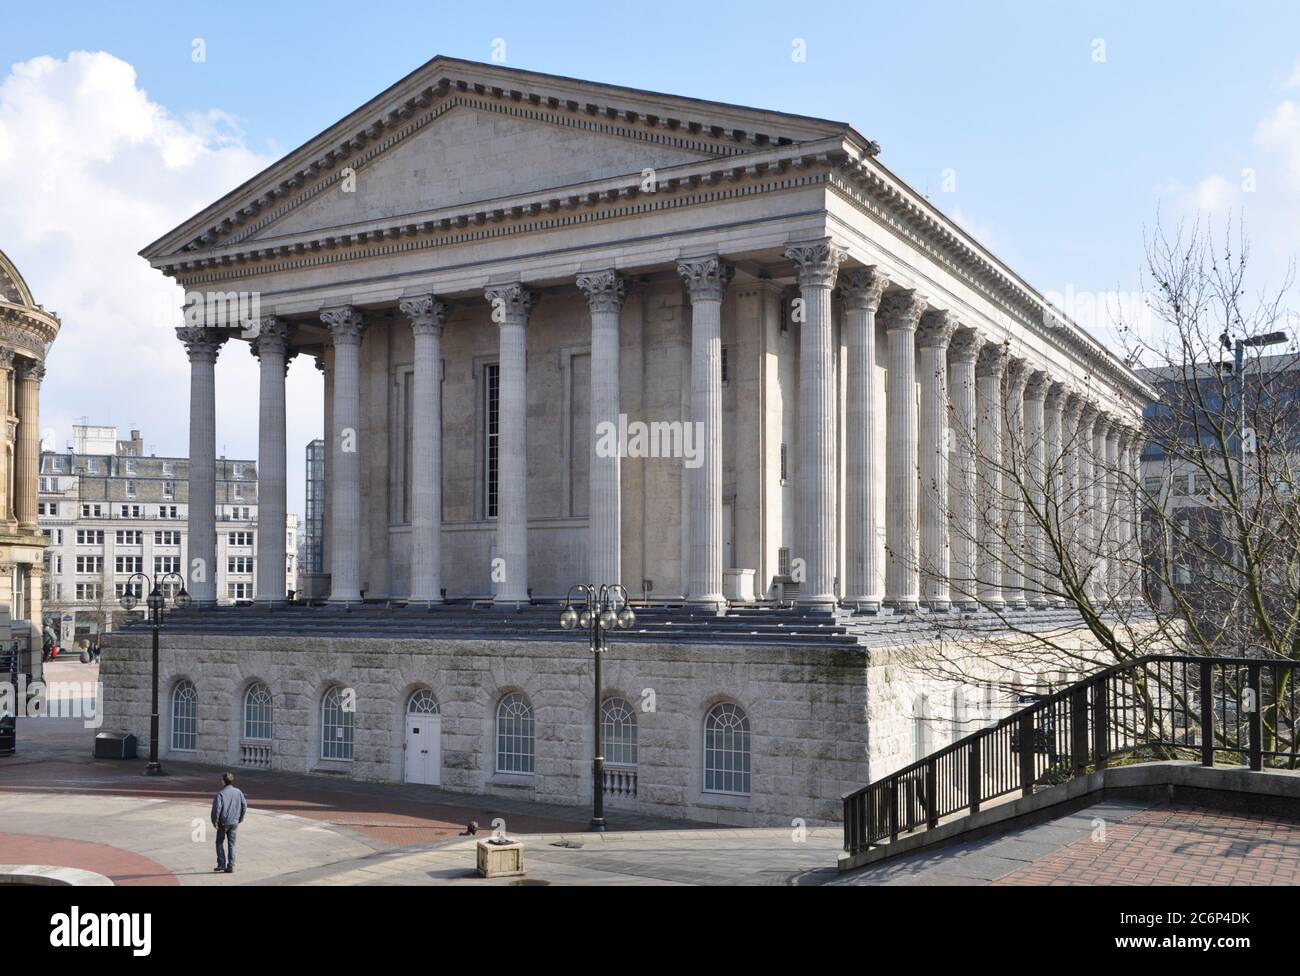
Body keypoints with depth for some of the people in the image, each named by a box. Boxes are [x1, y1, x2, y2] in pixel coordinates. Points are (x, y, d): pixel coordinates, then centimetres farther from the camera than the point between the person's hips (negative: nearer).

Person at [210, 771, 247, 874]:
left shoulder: (220, 794, -16)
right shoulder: (238, 792, -1)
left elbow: (216, 809, -20)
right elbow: (244, 806, 3)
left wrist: (215, 822, -8)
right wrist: (240, 819, 14)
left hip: (223, 823, -4)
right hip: (234, 823, 4)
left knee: (219, 843, 14)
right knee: (231, 844, 10)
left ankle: (222, 864, 12)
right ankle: (231, 866, 8)